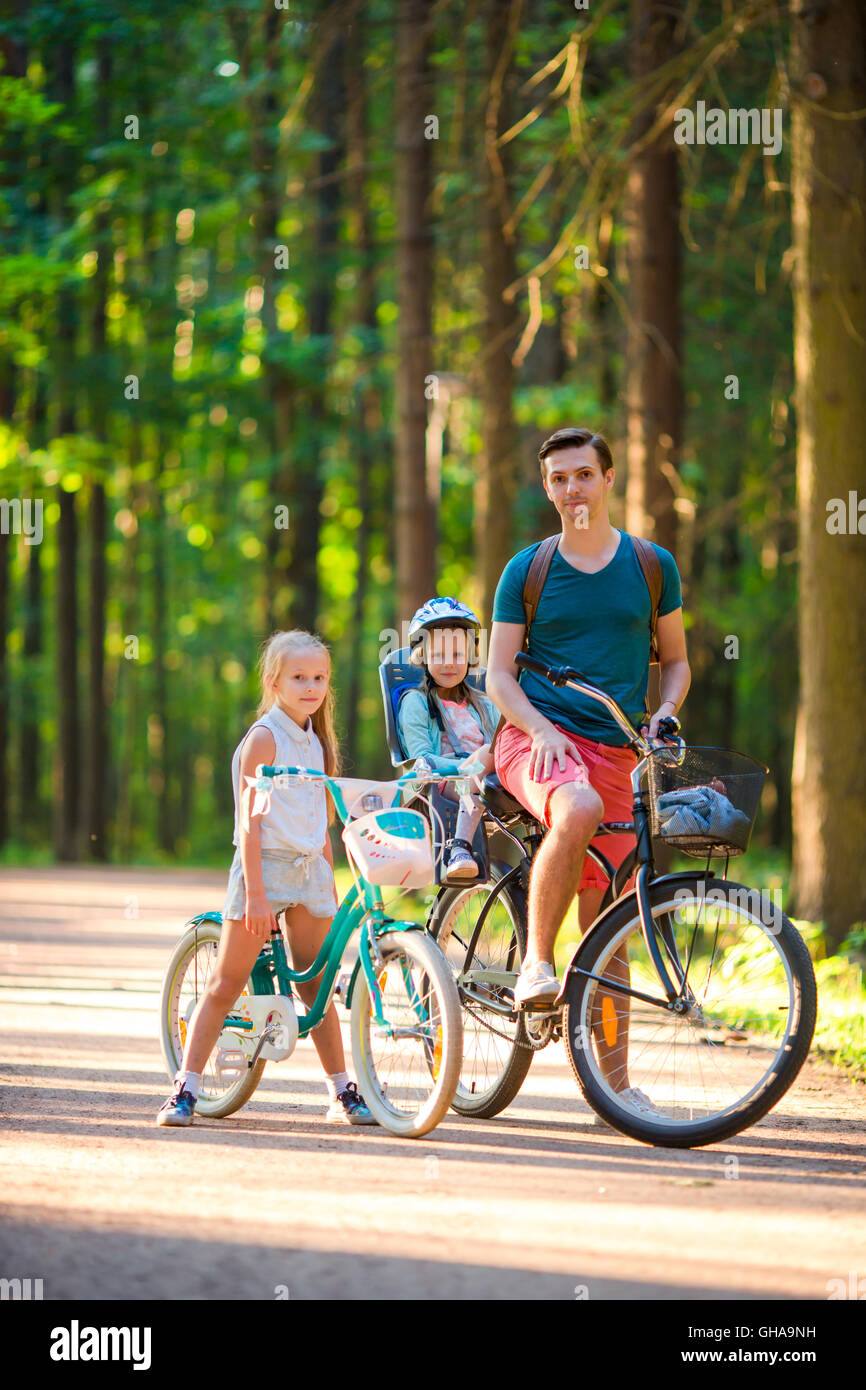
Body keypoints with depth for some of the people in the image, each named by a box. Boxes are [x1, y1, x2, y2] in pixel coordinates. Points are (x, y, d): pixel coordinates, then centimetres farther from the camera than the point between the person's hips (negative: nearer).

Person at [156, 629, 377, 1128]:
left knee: (317, 985, 9)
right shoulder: (264, 737, -9)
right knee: (227, 983, -5)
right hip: (265, 865, -6)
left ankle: (343, 1091, 14)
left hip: (309, 871, 6)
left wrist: (332, 883, 16)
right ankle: (186, 1088, -2)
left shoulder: (315, 742, 13)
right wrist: (255, 891, -19)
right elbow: (251, 821, -14)